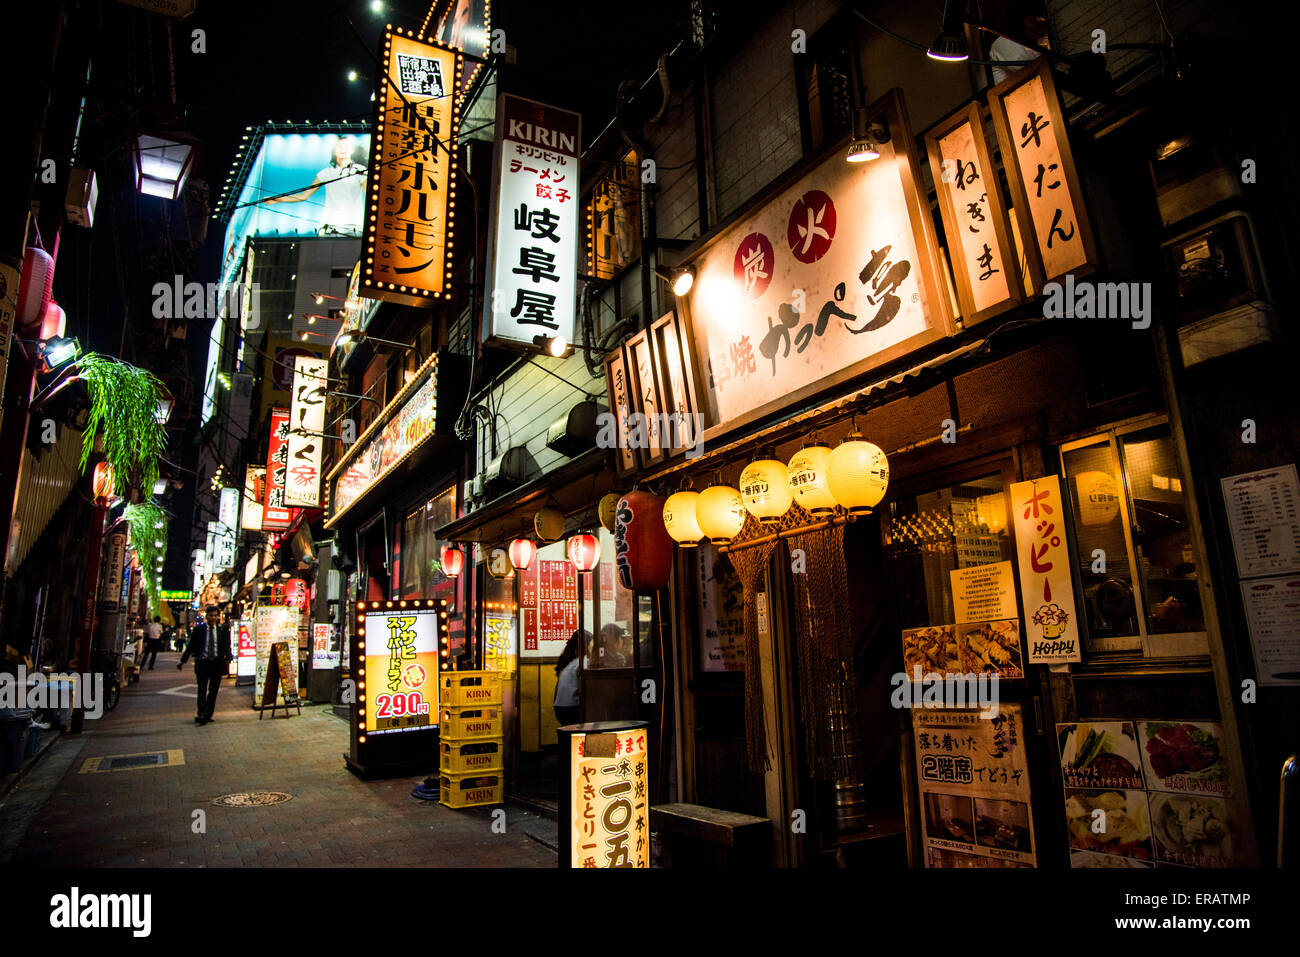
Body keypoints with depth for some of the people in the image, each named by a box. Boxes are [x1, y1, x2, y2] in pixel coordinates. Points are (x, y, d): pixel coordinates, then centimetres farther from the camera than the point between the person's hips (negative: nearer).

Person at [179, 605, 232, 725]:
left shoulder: (224, 629, 4)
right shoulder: (198, 629, 3)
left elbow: (227, 646, 0)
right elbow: (191, 646, 12)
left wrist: (228, 658, -17)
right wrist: (182, 661, 12)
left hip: (217, 662, 1)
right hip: (203, 662, -1)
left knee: (213, 690, 5)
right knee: (202, 689, -10)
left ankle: (208, 715, 12)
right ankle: (201, 715, -15)